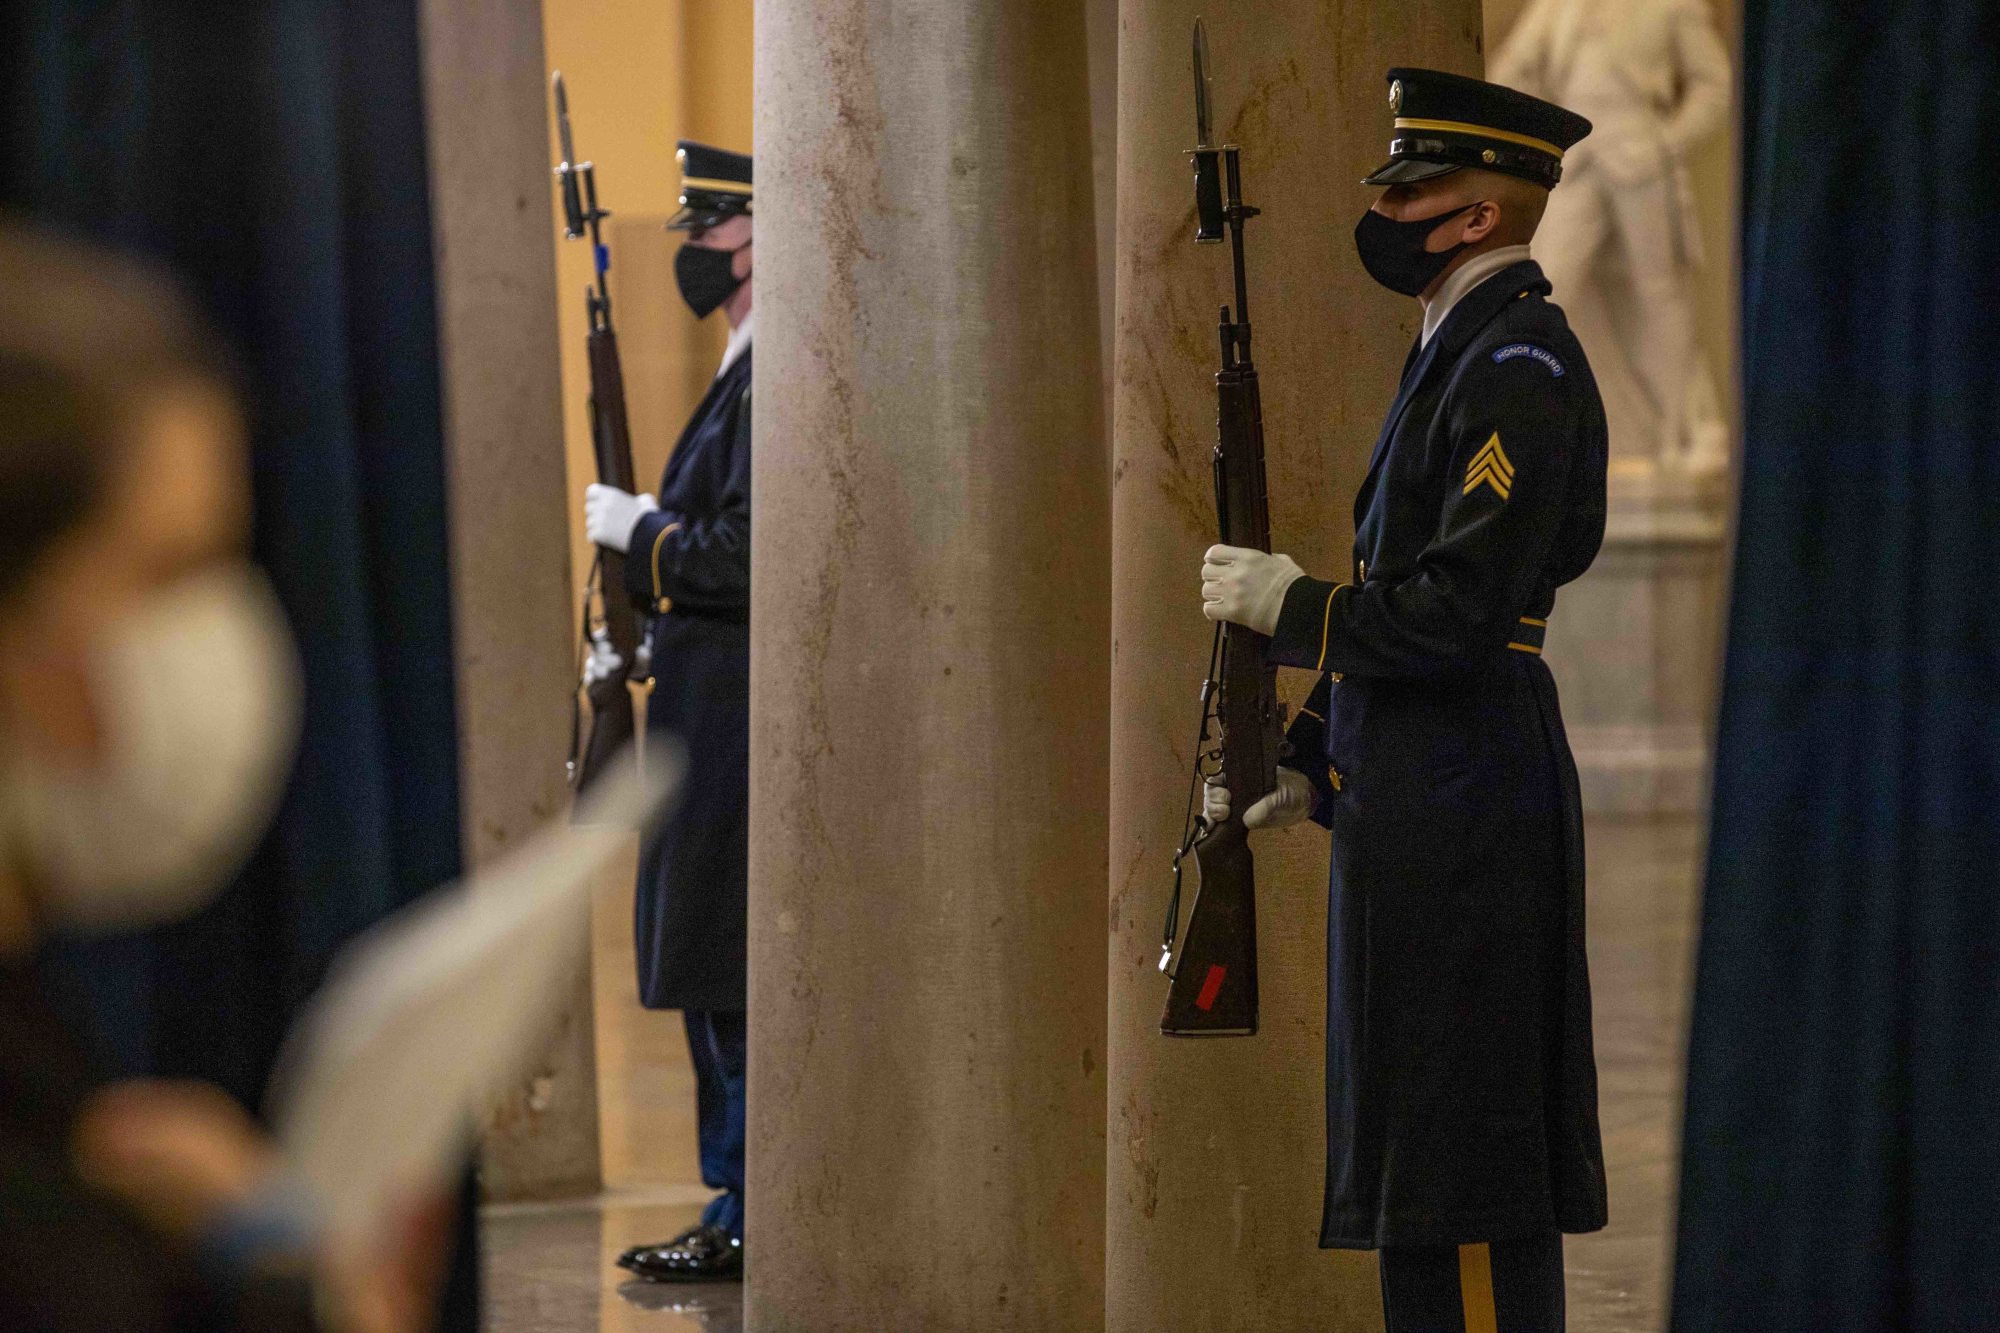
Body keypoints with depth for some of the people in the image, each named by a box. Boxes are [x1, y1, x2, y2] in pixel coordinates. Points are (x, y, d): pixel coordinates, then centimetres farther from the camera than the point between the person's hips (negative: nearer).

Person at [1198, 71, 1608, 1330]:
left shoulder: (1520, 365, -15)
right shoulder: (1461, 354, 17)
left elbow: (1457, 615, -22)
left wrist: (1290, 602, -11)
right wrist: (1311, 765, 17)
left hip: (1462, 805, -10)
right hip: (1415, 801, 10)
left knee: (1467, 1148, -7)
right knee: (1421, 1139, 13)